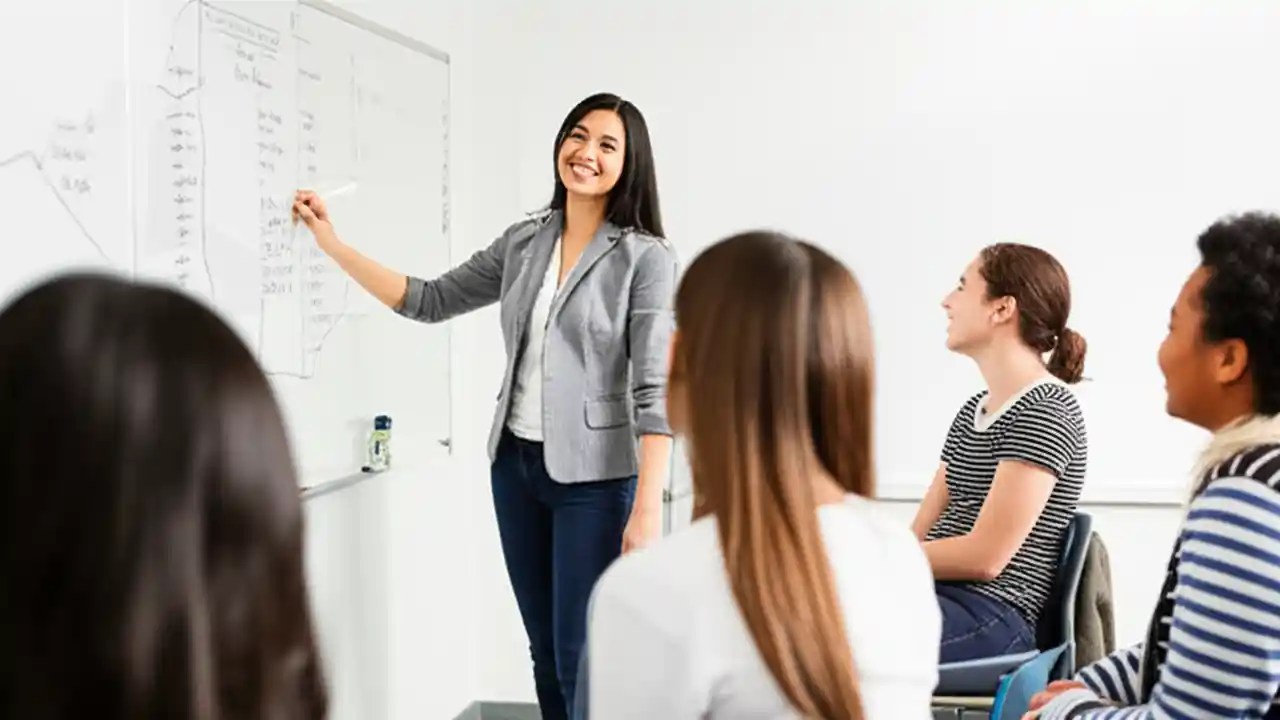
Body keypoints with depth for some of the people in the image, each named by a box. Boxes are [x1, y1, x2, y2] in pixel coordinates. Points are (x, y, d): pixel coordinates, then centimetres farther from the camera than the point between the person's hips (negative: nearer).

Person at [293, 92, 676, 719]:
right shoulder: (523, 242, 7)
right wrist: (330, 241, 6)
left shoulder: (647, 259, -10)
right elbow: (430, 301, 11)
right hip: (515, 463, 6)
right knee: (546, 656, 14)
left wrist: (648, 509, -21)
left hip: (595, 477, -5)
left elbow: (654, 390, -14)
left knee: (584, 663, -3)